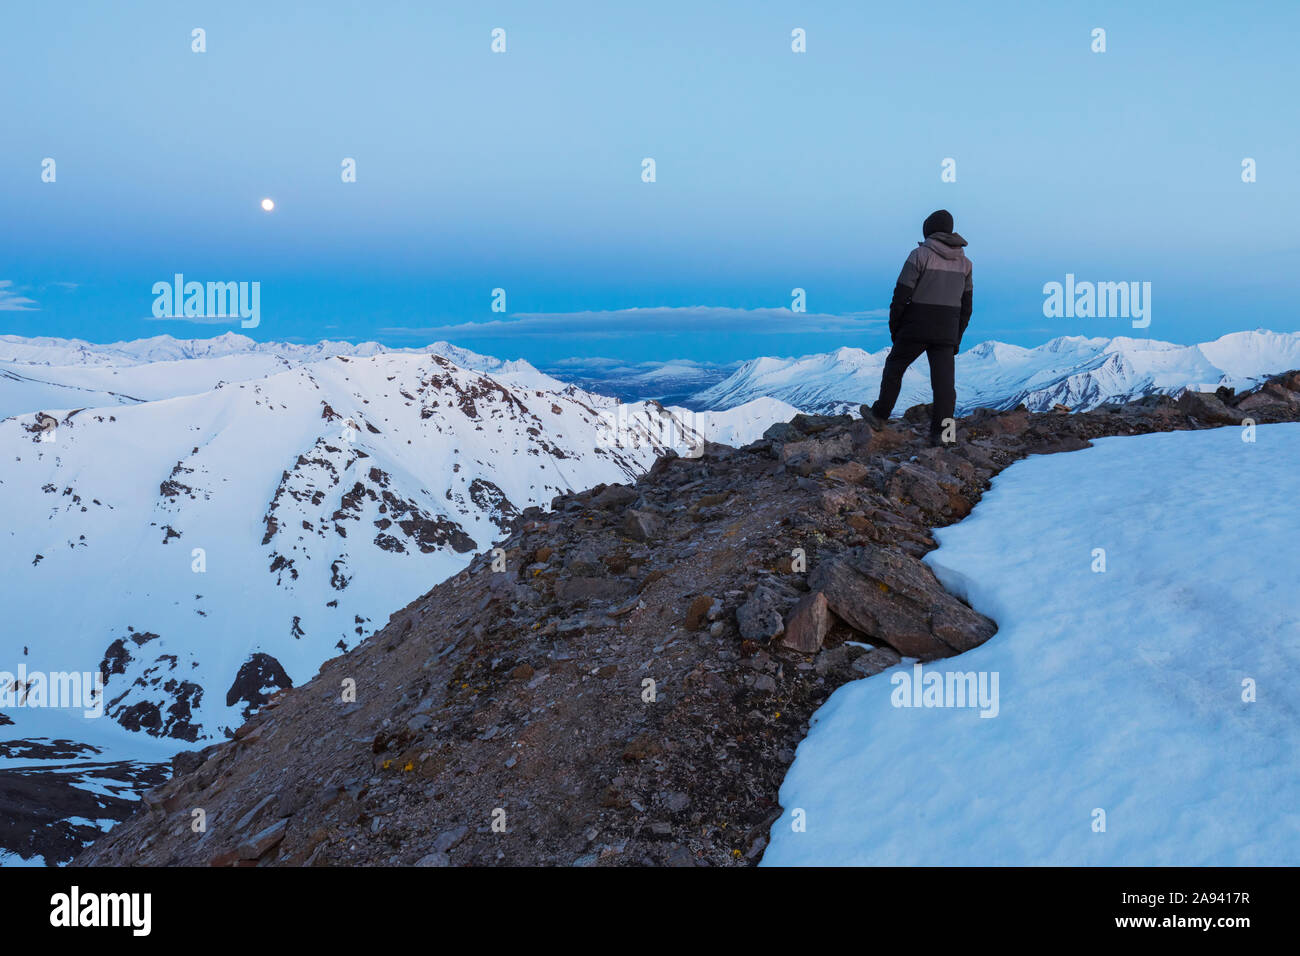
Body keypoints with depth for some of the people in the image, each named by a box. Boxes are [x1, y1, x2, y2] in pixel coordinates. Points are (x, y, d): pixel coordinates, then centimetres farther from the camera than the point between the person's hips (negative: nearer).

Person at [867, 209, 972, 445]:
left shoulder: (920, 255, -9)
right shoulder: (963, 261, 8)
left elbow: (901, 295, -10)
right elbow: (966, 306, 11)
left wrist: (894, 327, 1)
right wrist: (956, 338, 17)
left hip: (916, 328, -3)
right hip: (946, 331, 4)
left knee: (894, 366, 17)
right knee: (944, 380, 0)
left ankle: (881, 414, 28)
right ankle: (939, 432, -8)